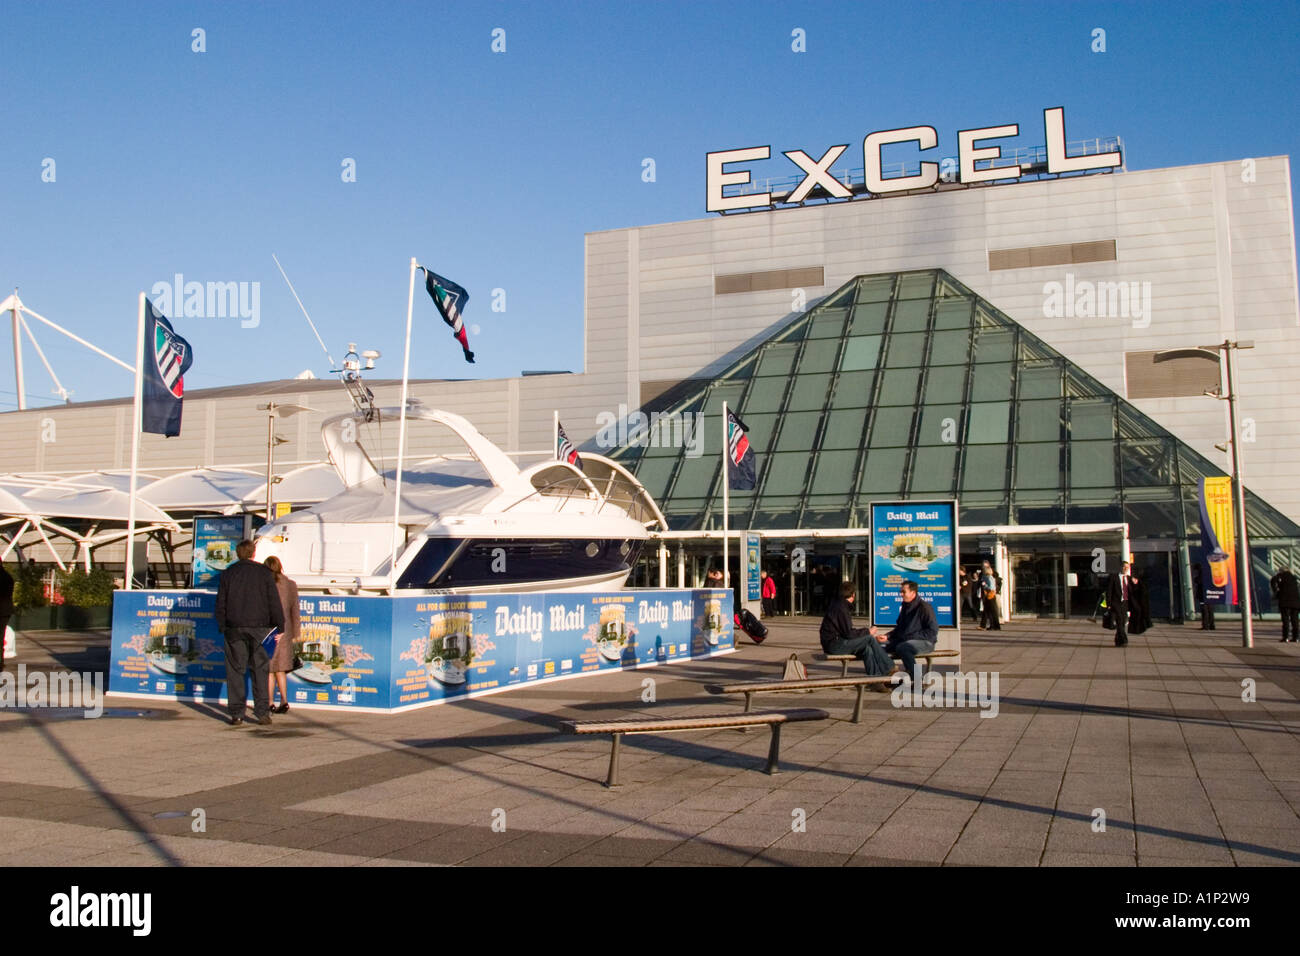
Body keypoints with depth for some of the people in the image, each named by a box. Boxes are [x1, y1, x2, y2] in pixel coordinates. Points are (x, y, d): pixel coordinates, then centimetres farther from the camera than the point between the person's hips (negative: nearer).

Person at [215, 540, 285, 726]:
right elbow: (274, 601, -1)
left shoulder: (228, 573, 5)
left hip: (234, 628, 1)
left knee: (235, 670, 5)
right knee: (260, 669, 5)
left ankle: (236, 714, 4)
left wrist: (222, 626, 13)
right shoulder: (264, 572, 0)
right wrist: (280, 625, 4)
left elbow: (221, 602, 6)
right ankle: (262, 712, 3)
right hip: (259, 627, -1)